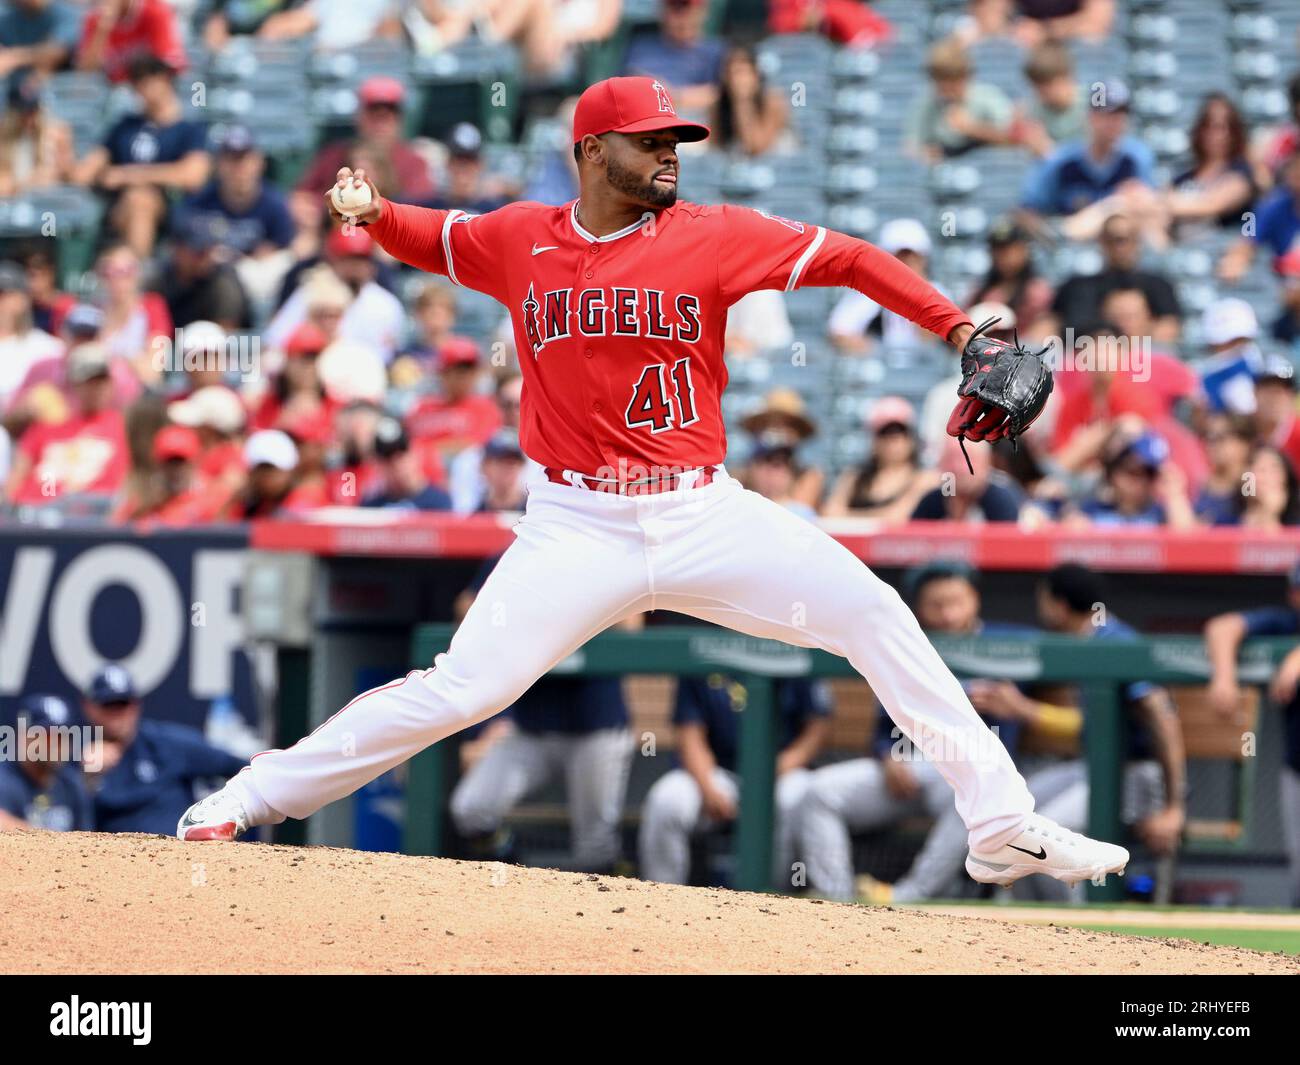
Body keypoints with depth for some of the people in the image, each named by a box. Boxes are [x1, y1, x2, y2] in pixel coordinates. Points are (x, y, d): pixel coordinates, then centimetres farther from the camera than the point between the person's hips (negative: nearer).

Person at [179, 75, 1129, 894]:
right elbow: (430, 238, 22)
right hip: (578, 526, -1)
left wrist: (956, 327, -15)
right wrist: (373, 212, 0)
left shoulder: (711, 237, 0)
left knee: (876, 617, -10)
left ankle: (1002, 826, -4)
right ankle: (250, 800, 3)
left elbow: (846, 258, -3)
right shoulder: (519, 240, 4)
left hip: (703, 515, 1)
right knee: (458, 690, -10)